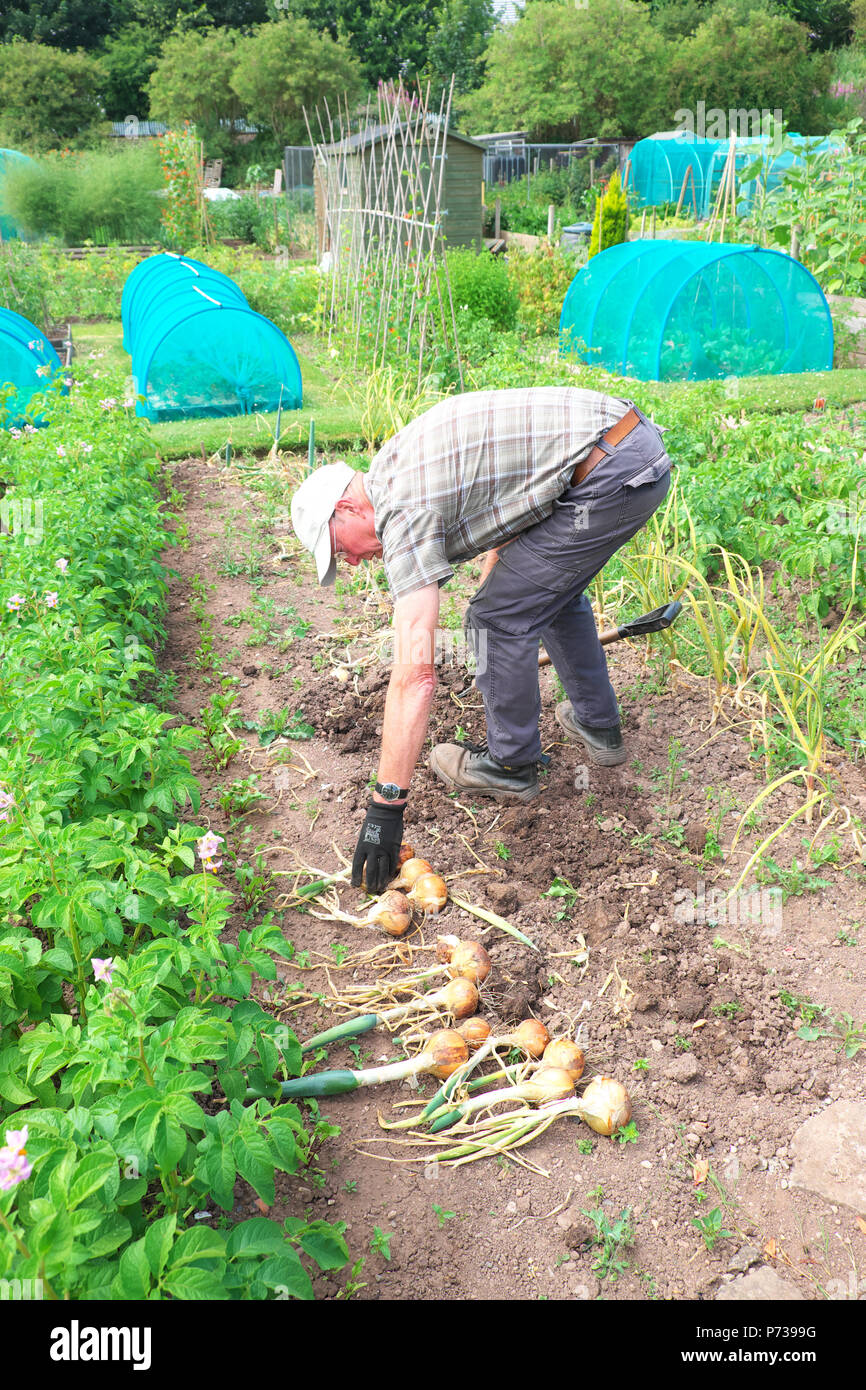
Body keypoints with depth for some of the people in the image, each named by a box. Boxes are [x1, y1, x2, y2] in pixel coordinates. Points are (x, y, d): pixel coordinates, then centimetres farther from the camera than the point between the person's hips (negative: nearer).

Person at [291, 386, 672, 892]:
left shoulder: (404, 511, -15)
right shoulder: (395, 460, 13)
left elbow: (415, 671, -22)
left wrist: (385, 806, -19)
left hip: (613, 476, -10)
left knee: (501, 618, -2)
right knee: (553, 592, 27)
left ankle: (512, 765, 15)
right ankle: (597, 726, 40)